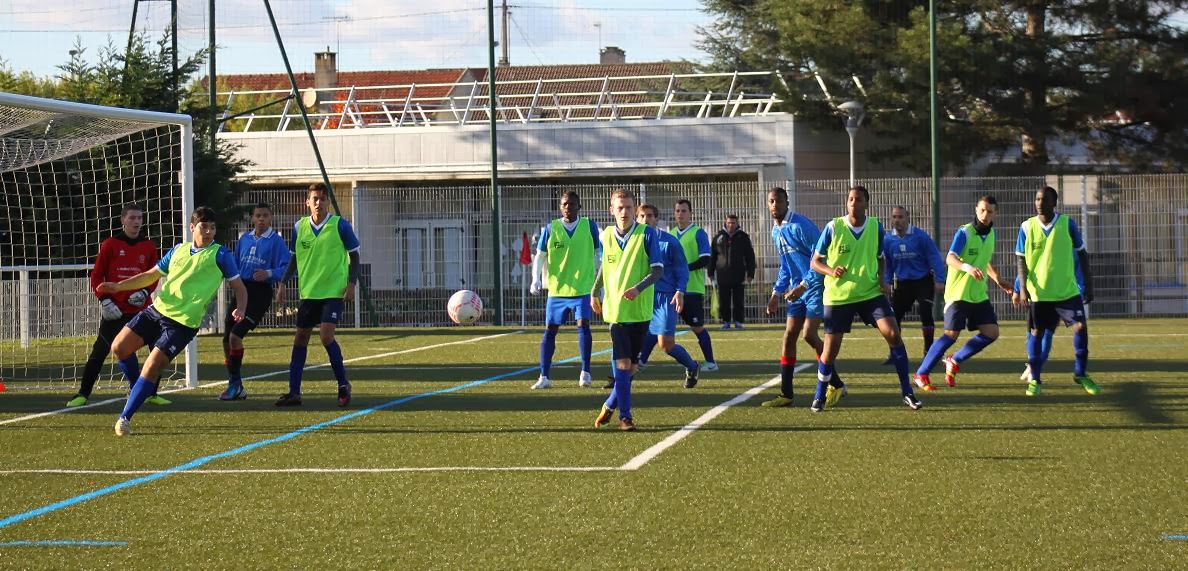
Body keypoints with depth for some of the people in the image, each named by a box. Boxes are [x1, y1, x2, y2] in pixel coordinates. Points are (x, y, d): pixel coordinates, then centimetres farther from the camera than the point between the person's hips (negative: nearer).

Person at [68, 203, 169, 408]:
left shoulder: (148, 247, 6)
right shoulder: (110, 245, -1)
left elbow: (154, 276, 13)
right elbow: (97, 276, 2)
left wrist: (145, 292, -6)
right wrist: (105, 301, -9)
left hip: (141, 309, 2)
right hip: (115, 311, -2)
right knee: (99, 352, -2)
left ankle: (151, 393, 10)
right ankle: (83, 394, 8)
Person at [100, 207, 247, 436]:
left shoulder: (220, 254, 0)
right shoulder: (178, 250, 15)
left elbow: (239, 287, 2)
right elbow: (151, 275, 23)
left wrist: (240, 309, -19)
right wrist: (118, 286, 13)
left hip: (184, 322, -6)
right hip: (157, 310, 6)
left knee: (152, 366, -15)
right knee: (119, 347, -1)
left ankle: (125, 417, -7)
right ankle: (138, 387, 25)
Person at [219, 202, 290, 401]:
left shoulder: (276, 241, -5)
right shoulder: (245, 238, 13)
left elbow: (285, 268, -11)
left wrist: (269, 274, -27)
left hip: (261, 293, -7)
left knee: (235, 335, -17)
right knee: (227, 339, 5)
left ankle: (235, 385, -5)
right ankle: (235, 387, 18)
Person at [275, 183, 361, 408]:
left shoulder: (340, 225, -6)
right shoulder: (299, 227, 5)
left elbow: (354, 255, 1)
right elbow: (294, 258, 16)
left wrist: (351, 283, -9)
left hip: (334, 291, -5)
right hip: (308, 292, 5)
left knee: (326, 335, -18)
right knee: (300, 337, 5)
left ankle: (343, 385, -2)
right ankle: (294, 392, 11)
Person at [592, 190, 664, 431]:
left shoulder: (647, 234, -6)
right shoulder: (606, 235, 4)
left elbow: (658, 270, -8)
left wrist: (638, 288, -23)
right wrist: (595, 293, 28)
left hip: (640, 309, -1)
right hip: (615, 309, 1)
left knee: (632, 364, 6)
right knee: (623, 362, -10)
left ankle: (610, 405, 25)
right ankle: (625, 415, -7)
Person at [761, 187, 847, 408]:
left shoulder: (800, 225, -16)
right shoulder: (776, 232, 11)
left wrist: (803, 285, -21)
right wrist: (777, 293, 16)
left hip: (816, 287, -8)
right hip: (798, 290, 8)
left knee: (810, 335, -14)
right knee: (788, 337, 3)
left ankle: (836, 385, 1)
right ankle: (786, 394, 6)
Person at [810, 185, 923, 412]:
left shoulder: (876, 227, 0)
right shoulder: (833, 227, -10)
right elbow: (815, 262, -3)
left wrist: (882, 280, -3)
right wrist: (832, 271, -23)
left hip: (871, 292, 2)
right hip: (838, 296, -2)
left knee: (893, 333, -13)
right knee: (831, 347, 0)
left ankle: (907, 393, -5)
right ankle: (819, 397, 23)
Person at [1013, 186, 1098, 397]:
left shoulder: (1067, 223, -3)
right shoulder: (1027, 227, -1)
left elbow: (1081, 254, 4)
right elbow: (1021, 259, 3)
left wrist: (1089, 284, 3)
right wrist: (1023, 288, -7)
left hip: (1067, 290, 0)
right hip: (1039, 292, 0)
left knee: (1080, 326, -10)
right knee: (1037, 333, 3)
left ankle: (1081, 373, 6)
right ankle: (1035, 379, 15)